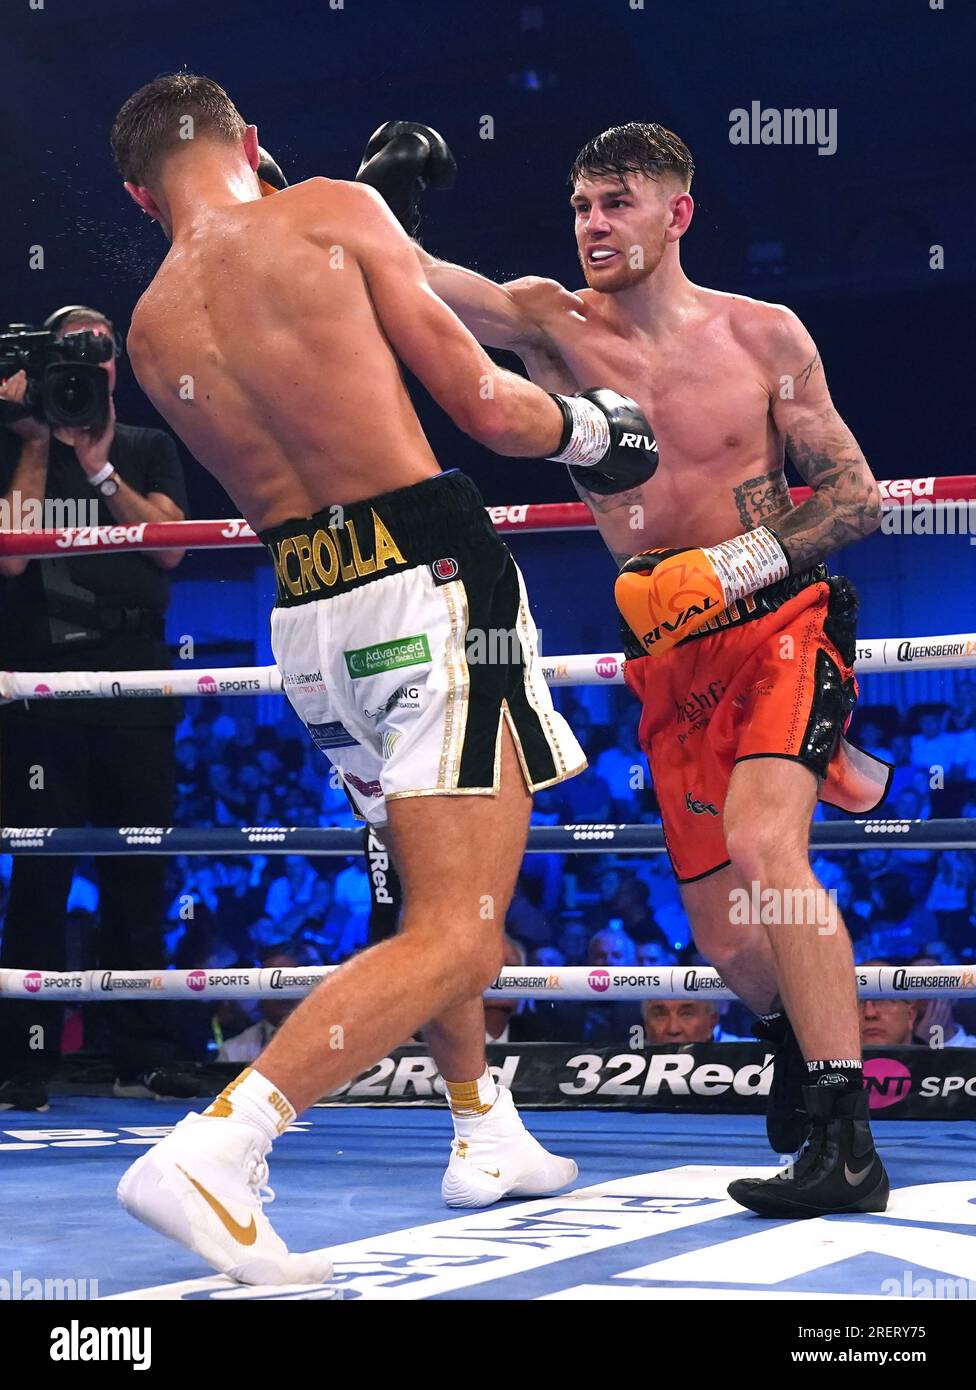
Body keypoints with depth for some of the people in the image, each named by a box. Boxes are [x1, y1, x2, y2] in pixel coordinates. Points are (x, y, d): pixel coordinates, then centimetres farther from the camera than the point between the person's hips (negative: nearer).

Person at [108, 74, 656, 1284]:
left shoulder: (149, 332, 10)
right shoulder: (334, 211, -4)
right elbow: (481, 405, -4)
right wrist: (591, 425, 16)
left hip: (309, 615, 7)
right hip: (430, 583, -7)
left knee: (438, 886, 27)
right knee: (455, 934, -8)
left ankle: (486, 1136, 38)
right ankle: (212, 1150, -20)